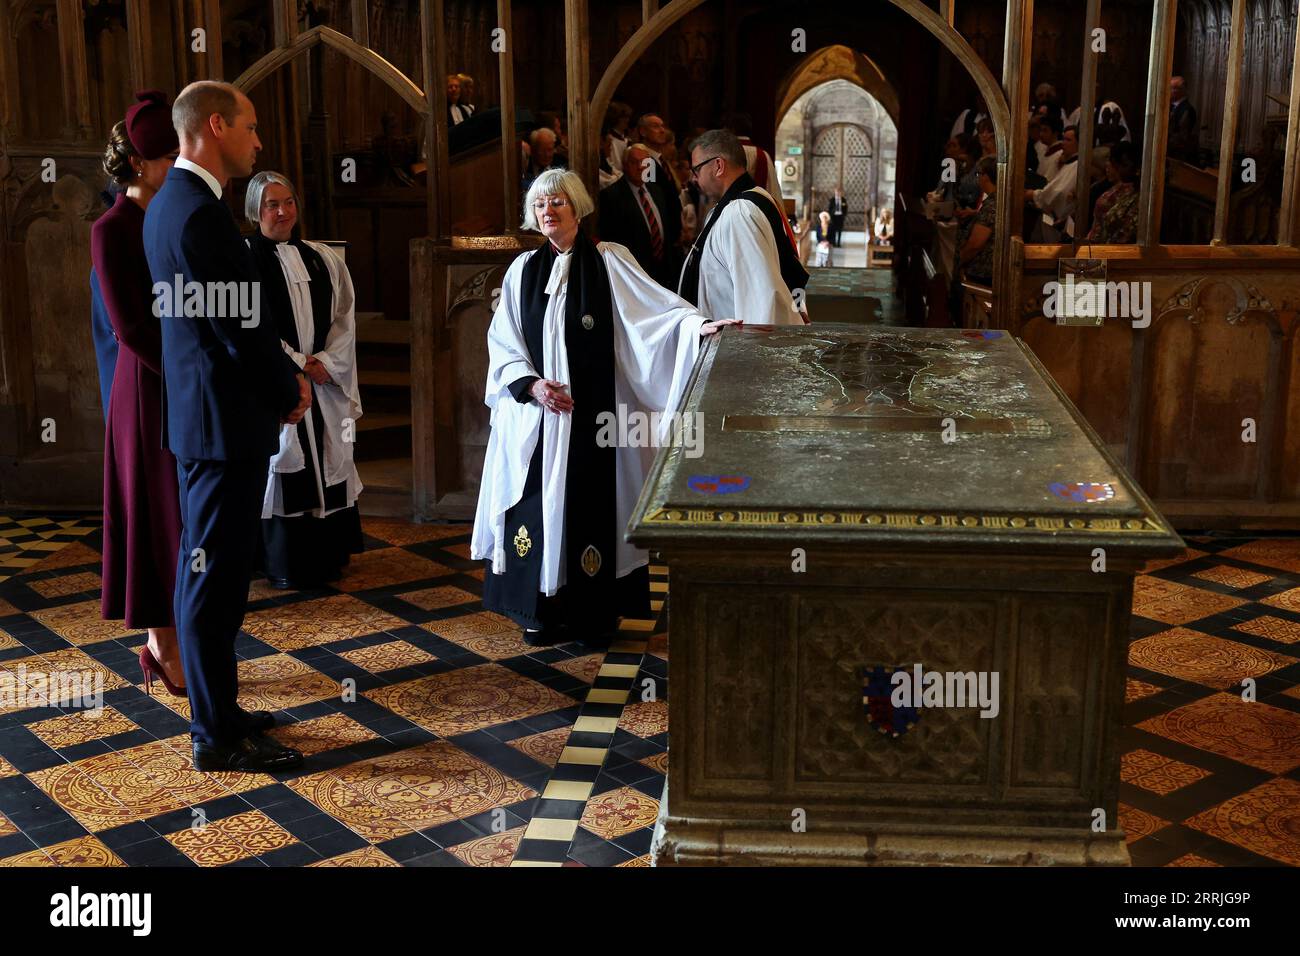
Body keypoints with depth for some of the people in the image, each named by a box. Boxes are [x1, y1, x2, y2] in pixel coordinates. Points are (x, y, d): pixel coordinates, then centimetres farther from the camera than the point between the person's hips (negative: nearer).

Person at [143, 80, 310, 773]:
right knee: (216, 578, -2)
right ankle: (218, 736, 8)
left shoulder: (169, 204, 13)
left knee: (204, 573, 16)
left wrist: (285, 374, 7)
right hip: (224, 422, -11)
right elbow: (242, 327, -20)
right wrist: (290, 389, -4)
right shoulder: (200, 214, -20)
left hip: (198, 414, 11)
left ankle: (214, 709, 28)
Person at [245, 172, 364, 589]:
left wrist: (327, 363, -7)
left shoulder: (323, 259, 10)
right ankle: (284, 565, 9)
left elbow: (344, 317, 7)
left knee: (328, 467, 7)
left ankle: (327, 557, 19)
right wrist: (297, 364, -12)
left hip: (325, 385, 5)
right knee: (282, 469, -1)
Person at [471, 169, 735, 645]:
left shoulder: (608, 260, -1)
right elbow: (502, 342, 7)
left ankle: (593, 613, 11)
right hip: (534, 413, 3)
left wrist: (700, 325, -31)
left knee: (590, 503, -1)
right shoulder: (524, 269, 8)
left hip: (591, 411, -3)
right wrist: (531, 384, -8)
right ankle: (541, 610, 16)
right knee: (538, 504, 4)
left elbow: (655, 306, -14)